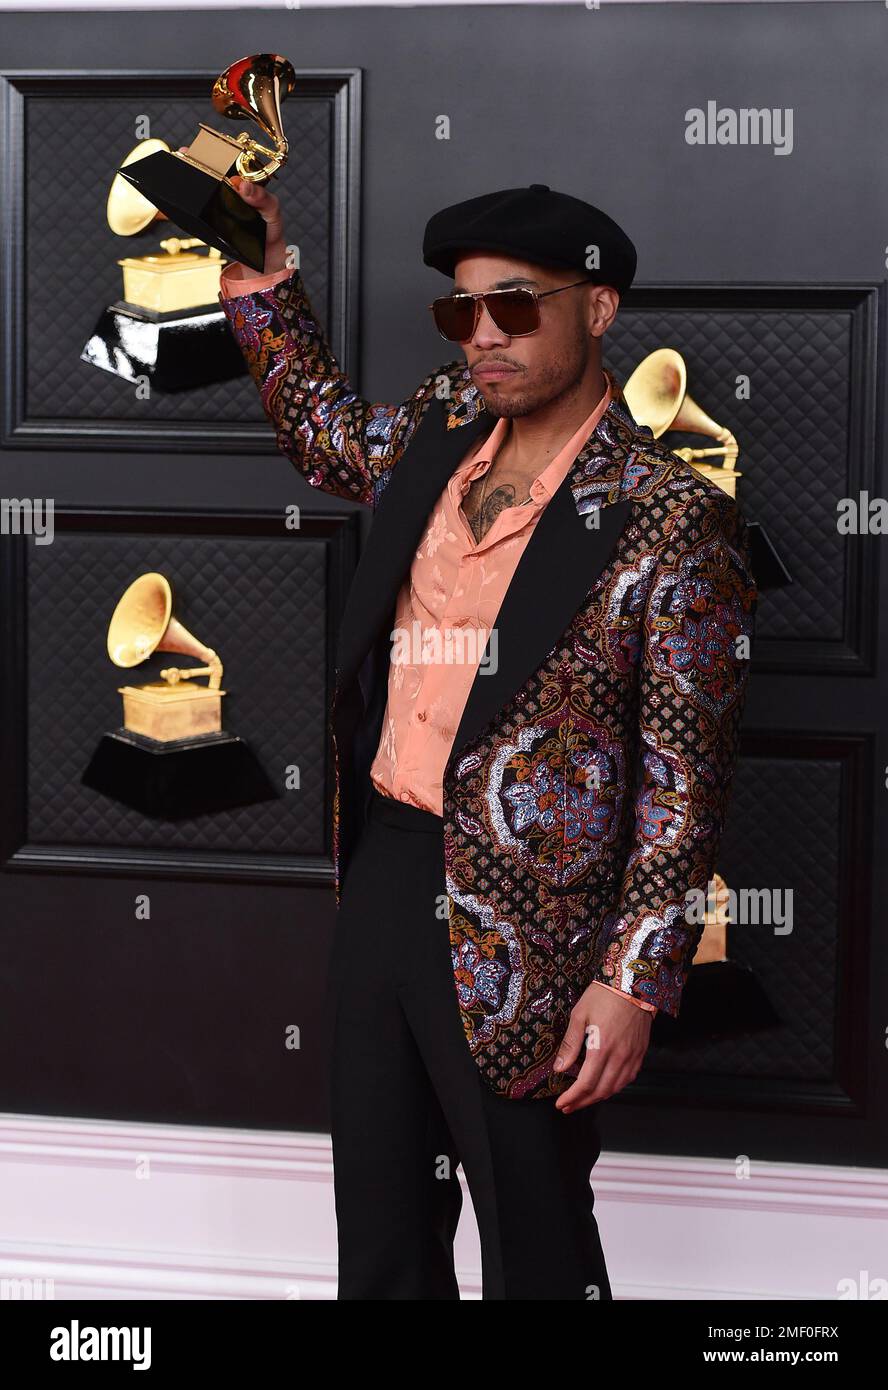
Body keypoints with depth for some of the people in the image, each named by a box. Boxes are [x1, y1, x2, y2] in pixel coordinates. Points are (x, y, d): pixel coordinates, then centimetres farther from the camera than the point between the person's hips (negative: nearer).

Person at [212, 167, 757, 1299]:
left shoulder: (671, 518, -14)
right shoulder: (438, 430, 6)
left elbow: (683, 778, -13)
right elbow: (319, 429, 29)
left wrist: (634, 982, -16)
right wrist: (263, 271, 18)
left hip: (513, 938, -6)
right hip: (377, 875, 7)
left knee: (534, 1245, 7)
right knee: (377, 1224, 19)